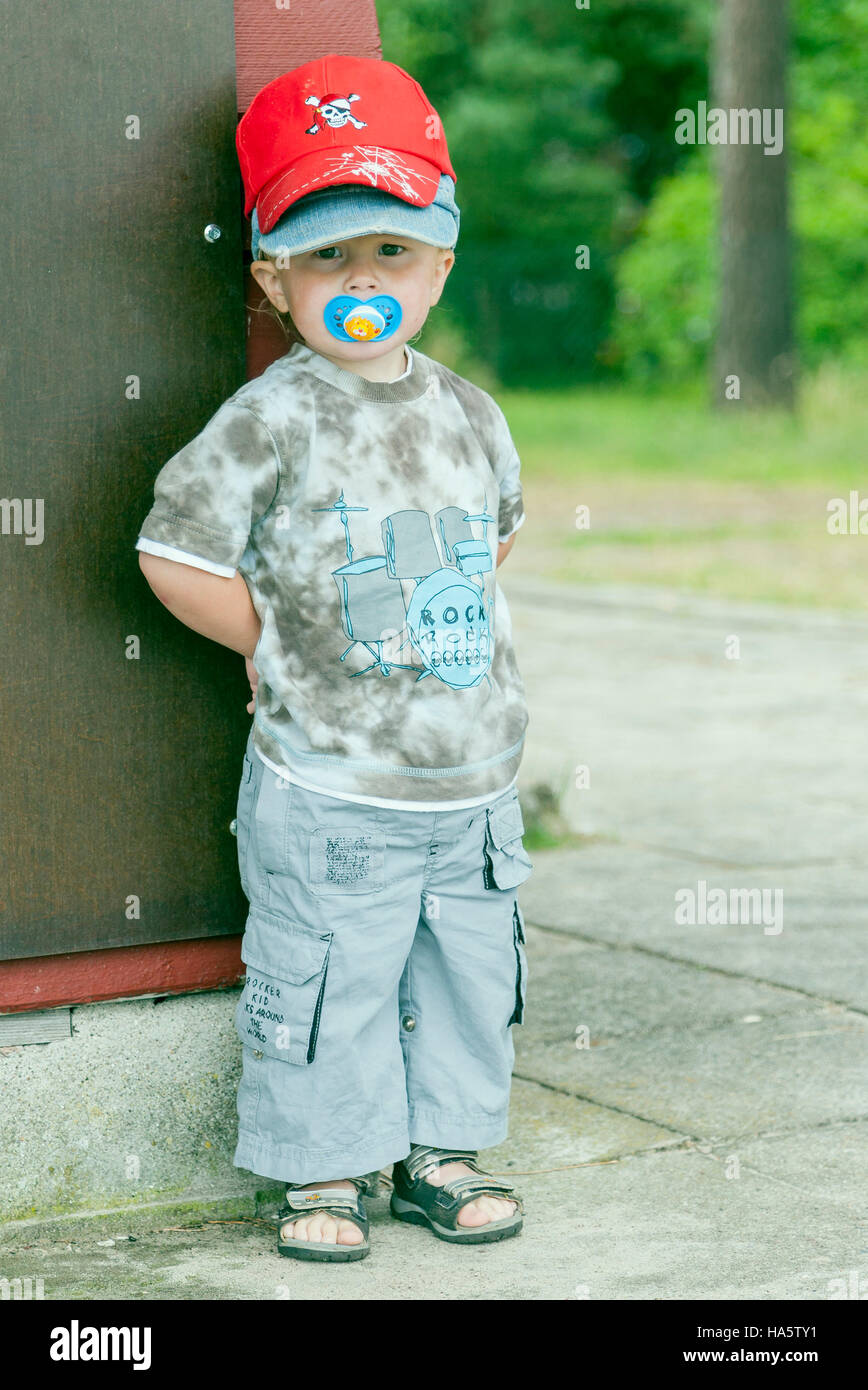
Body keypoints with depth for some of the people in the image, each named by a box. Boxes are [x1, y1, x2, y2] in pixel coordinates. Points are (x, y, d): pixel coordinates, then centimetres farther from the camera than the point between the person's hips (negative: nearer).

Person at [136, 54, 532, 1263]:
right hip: (328, 791, -5)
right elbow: (177, 555, -11)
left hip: (472, 780, 5)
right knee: (326, 983, 4)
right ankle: (326, 1169, 22)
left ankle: (442, 1148, 32)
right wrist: (283, 649, -5)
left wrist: (458, 634, 12)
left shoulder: (468, 412, 6)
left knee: (467, 973, 15)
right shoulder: (272, 417, -11)